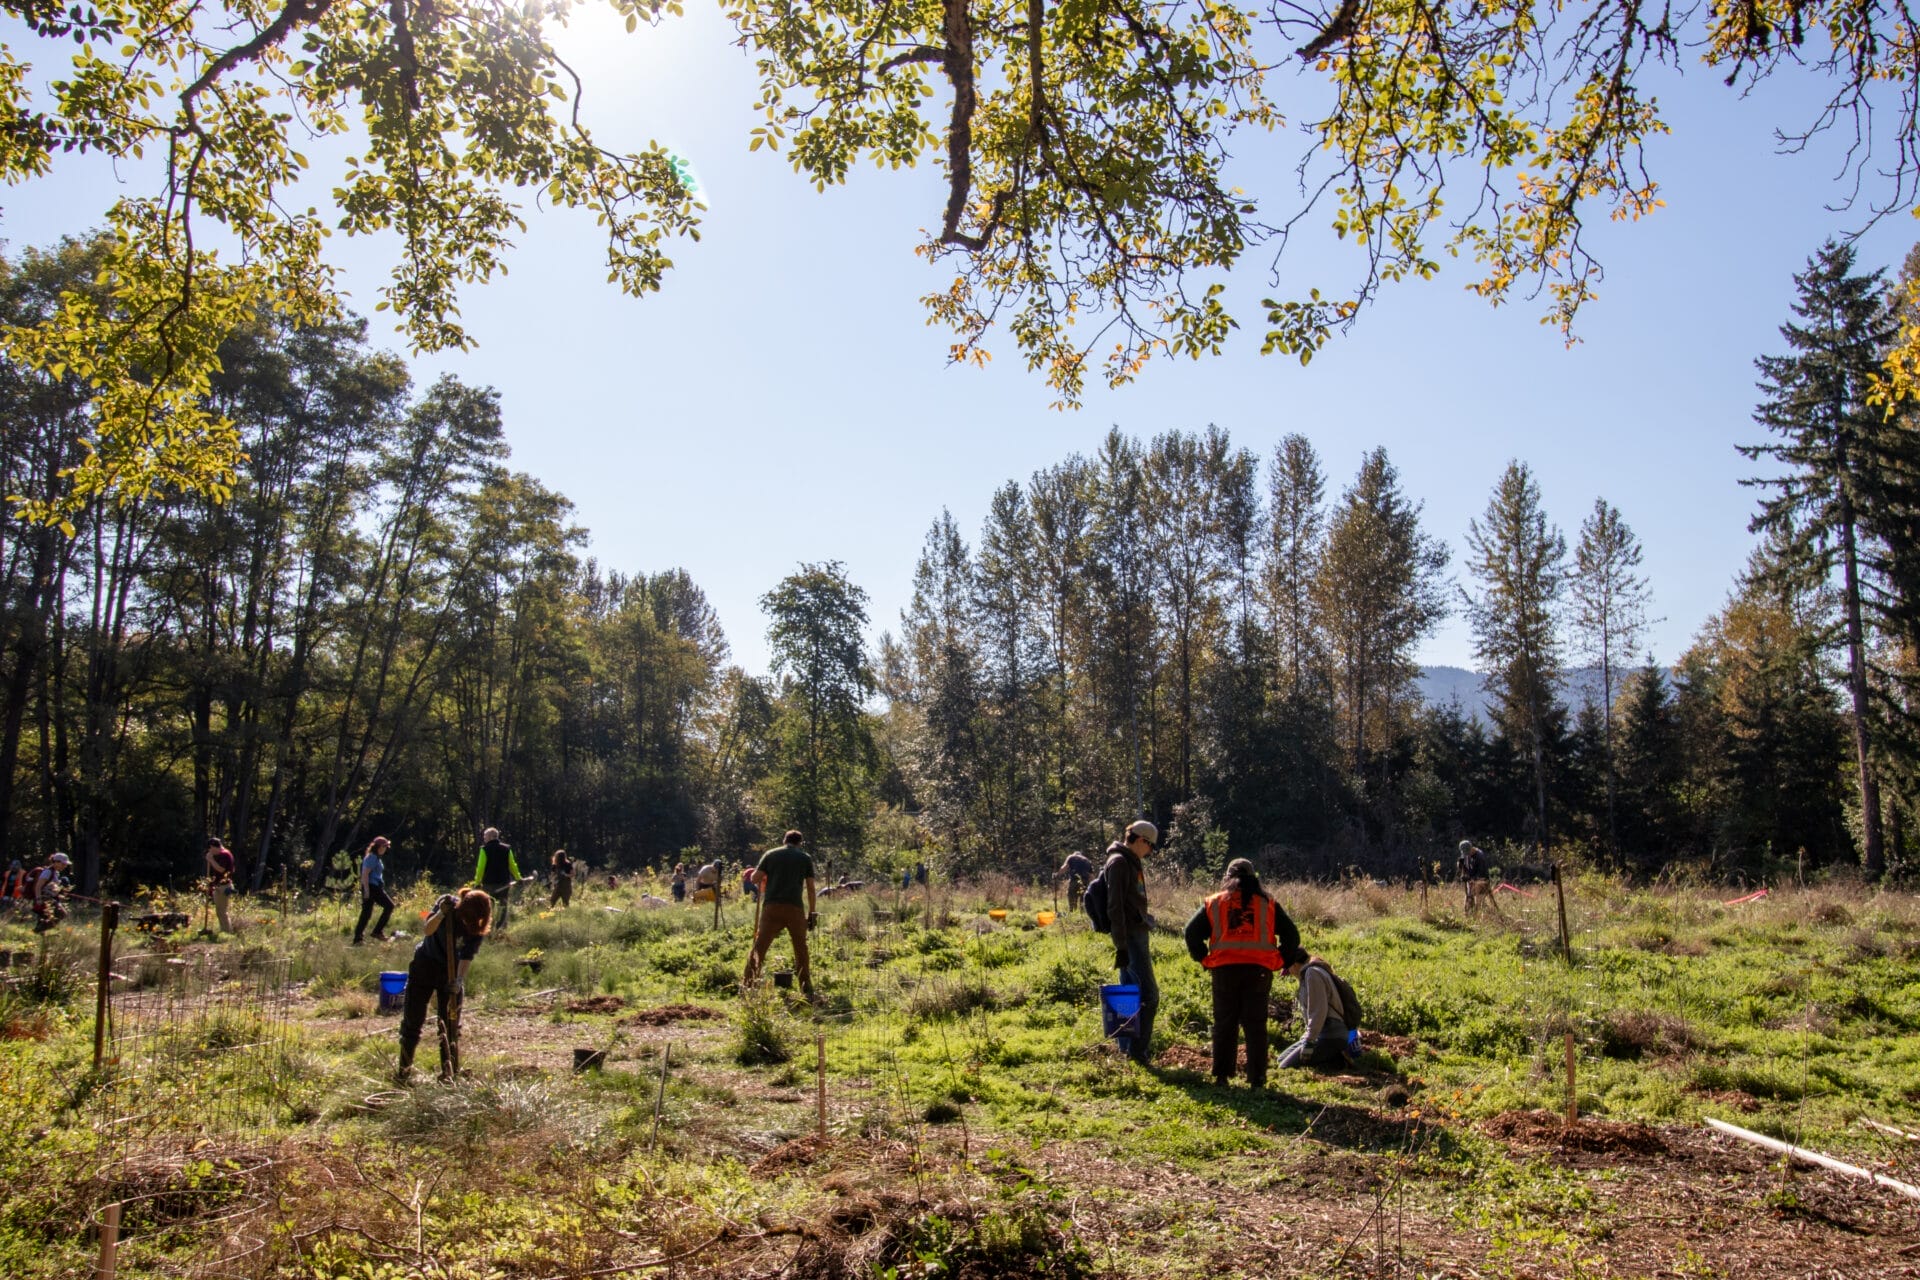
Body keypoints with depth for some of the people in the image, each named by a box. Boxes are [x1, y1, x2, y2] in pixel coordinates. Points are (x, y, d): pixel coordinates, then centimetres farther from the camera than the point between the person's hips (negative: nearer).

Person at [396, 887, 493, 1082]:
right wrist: (441, 913, -43)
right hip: (425, 963, 0)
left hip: (451, 971, 0)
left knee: (450, 1022, 0)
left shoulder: (478, 926, -19)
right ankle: (405, 1068, 17)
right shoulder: (448, 903, -21)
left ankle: (449, 1071, 7)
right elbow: (426, 931, -27)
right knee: (412, 1017, 3)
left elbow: (467, 956, -21)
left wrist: (459, 980, -34)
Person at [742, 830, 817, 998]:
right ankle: (806, 988, 11)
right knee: (801, 949, 11)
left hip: (771, 907, 0)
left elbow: (755, 878, 7)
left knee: (759, 947, 1)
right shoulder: (805, 858, 11)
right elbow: (810, 887, 8)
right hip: (795, 908, 0)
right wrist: (812, 912, 12)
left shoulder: (770, 854, 12)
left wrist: (762, 887, 28)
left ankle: (747, 984, -5)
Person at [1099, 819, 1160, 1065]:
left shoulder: (1132, 862, 16)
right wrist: (1121, 946, -23)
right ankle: (1139, 1049, -5)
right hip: (1130, 936, -10)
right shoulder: (1119, 862, -14)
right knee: (1149, 993, -9)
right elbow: (1114, 908, -20)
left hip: (1136, 933, 10)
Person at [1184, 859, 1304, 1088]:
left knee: (1224, 1024, 10)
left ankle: (1221, 1075, 11)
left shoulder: (1213, 903, 10)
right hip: (1259, 969, 0)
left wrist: (1205, 960, 8)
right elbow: (1291, 934, 7)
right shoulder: (1267, 903, 11)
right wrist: (1280, 960, 13)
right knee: (1256, 1025, 6)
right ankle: (1257, 1078, 5)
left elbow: (1192, 932, 2)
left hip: (1224, 969, 0)